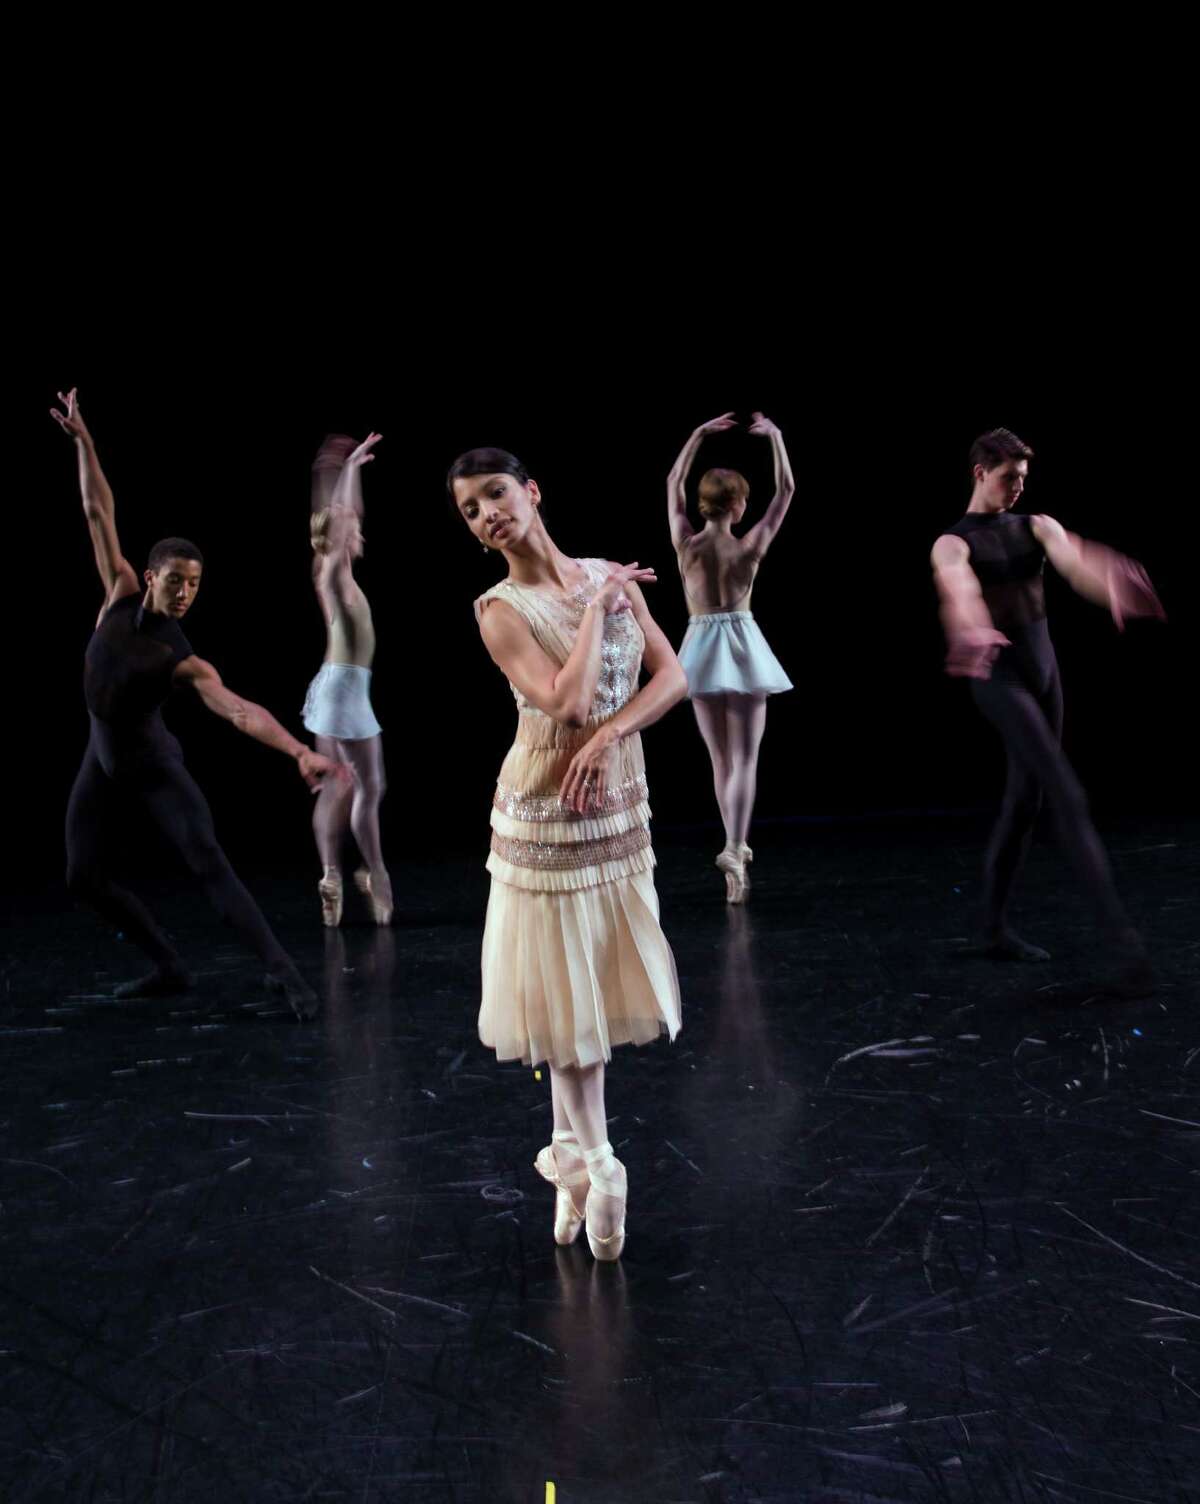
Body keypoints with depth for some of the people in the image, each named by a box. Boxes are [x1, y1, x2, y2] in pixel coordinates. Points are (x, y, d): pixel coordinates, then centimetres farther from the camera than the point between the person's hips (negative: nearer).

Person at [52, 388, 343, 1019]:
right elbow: (99, 513, -5)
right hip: (102, 760, 5)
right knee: (84, 878, 3)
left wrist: (299, 751, -46)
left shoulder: (185, 660, -19)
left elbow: (239, 710, -31)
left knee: (207, 860, -21)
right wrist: (81, 439, -4)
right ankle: (169, 968, 14)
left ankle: (282, 970, -25)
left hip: (152, 763, -5)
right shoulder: (122, 596, -9)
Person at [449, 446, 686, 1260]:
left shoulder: (613, 576, 3)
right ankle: (596, 1164, 15)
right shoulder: (500, 609, -11)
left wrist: (607, 735, -19)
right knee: (568, 985, 3)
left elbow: (674, 676, -4)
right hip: (545, 809, -5)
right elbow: (566, 701, -24)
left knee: (607, 976, 12)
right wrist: (598, 604, -16)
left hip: (620, 800, 5)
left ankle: (571, 1149, 28)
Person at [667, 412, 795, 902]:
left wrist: (699, 434, 11)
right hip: (743, 648, -3)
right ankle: (734, 849, -22)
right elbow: (786, 489, 0)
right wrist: (775, 438, 5)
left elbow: (674, 483, 9)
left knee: (721, 760, 12)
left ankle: (736, 848, 21)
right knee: (745, 760, -3)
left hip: (701, 650, 3)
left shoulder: (686, 543, -6)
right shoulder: (750, 547, -11)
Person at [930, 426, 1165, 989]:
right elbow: (961, 590, -31)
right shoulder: (952, 544, -6)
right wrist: (972, 634, -56)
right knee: (1067, 797, -16)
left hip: (1044, 669, 7)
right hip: (999, 678, -7)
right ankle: (1123, 938, -20)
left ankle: (995, 927, 23)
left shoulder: (1037, 526, 9)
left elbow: (1072, 558, -16)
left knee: (1025, 800, 11)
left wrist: (1111, 585, -41)